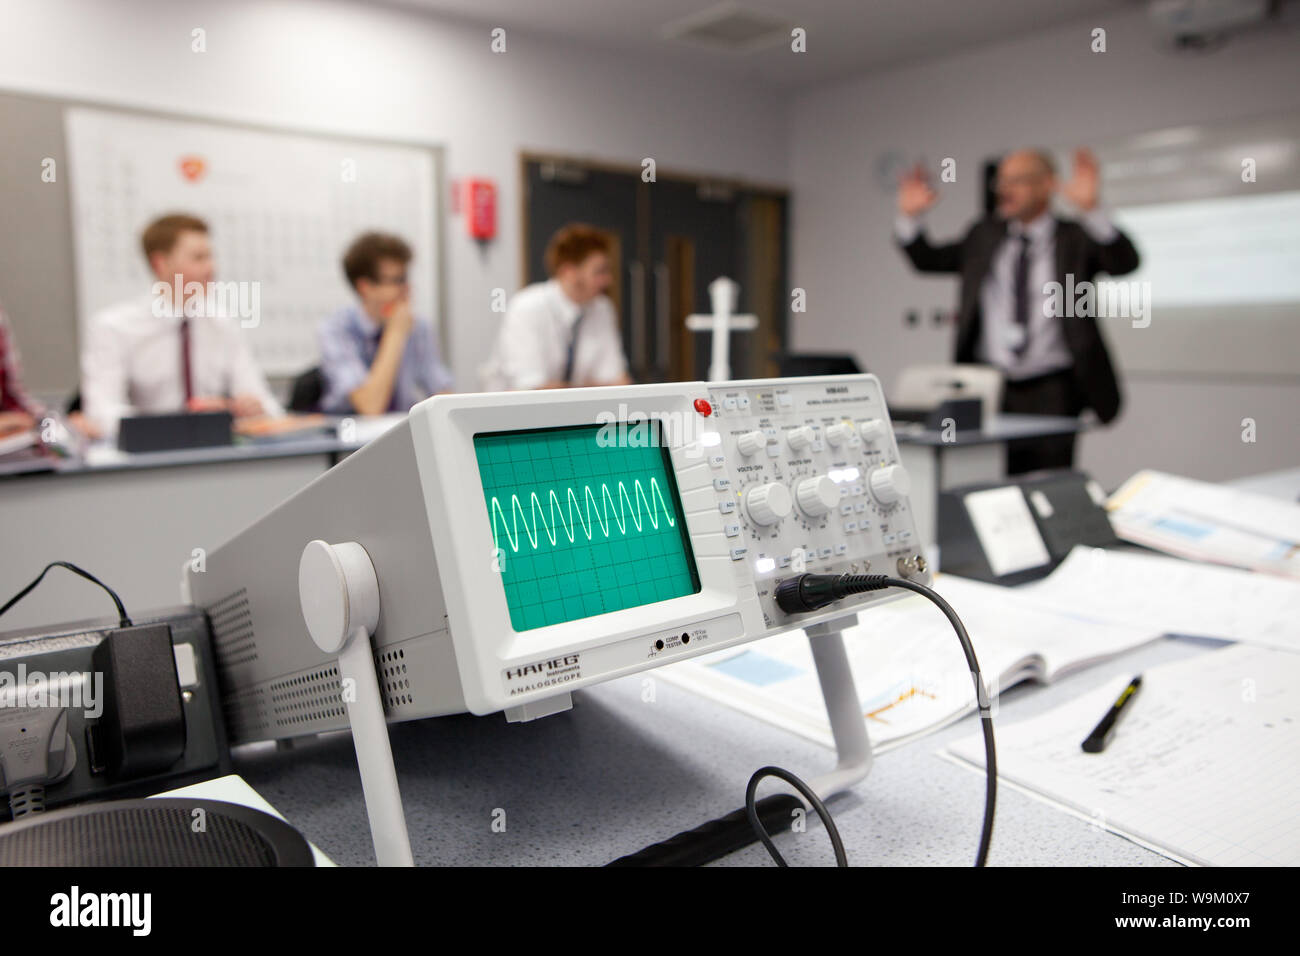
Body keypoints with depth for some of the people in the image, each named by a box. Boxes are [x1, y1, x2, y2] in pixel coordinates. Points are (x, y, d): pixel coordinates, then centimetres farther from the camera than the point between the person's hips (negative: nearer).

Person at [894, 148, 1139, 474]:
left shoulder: (1075, 238, 1)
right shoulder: (985, 235, 12)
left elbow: (1125, 262, -15)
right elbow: (929, 259, 17)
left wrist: (1092, 210, -29)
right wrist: (909, 216, 1)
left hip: (1052, 392, -2)